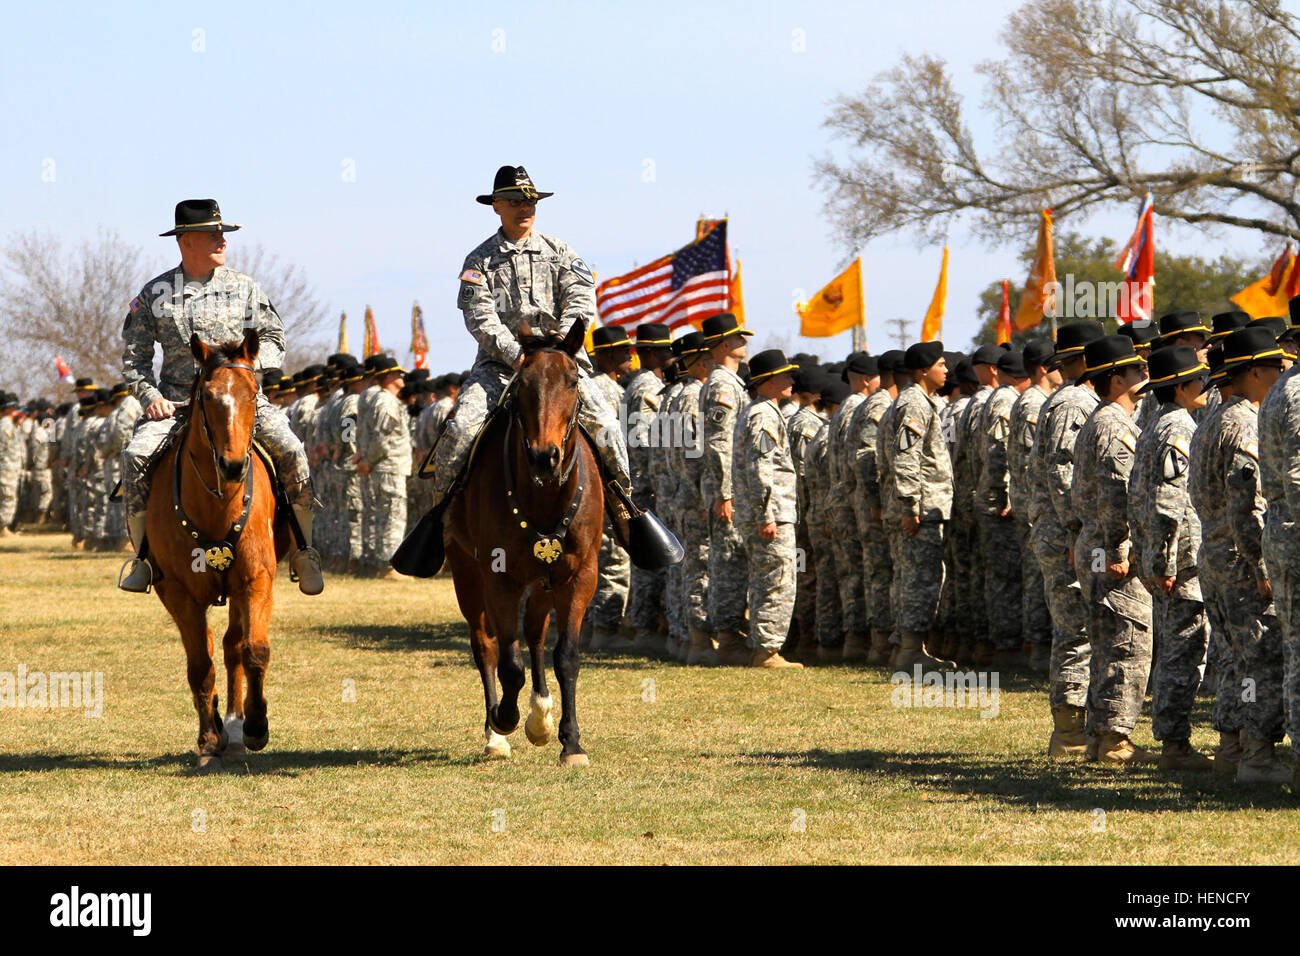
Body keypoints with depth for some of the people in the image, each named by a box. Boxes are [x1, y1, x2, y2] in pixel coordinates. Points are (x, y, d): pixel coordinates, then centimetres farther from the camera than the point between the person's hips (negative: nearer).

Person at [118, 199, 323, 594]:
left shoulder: (244, 288, 8)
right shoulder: (155, 293, 7)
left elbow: (274, 338, 10)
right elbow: (134, 356, 9)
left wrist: (250, 362, -10)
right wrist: (151, 397, -7)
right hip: (177, 402, 0)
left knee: (290, 450, -24)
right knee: (136, 455, -25)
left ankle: (303, 552, -10)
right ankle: (143, 557, -13)